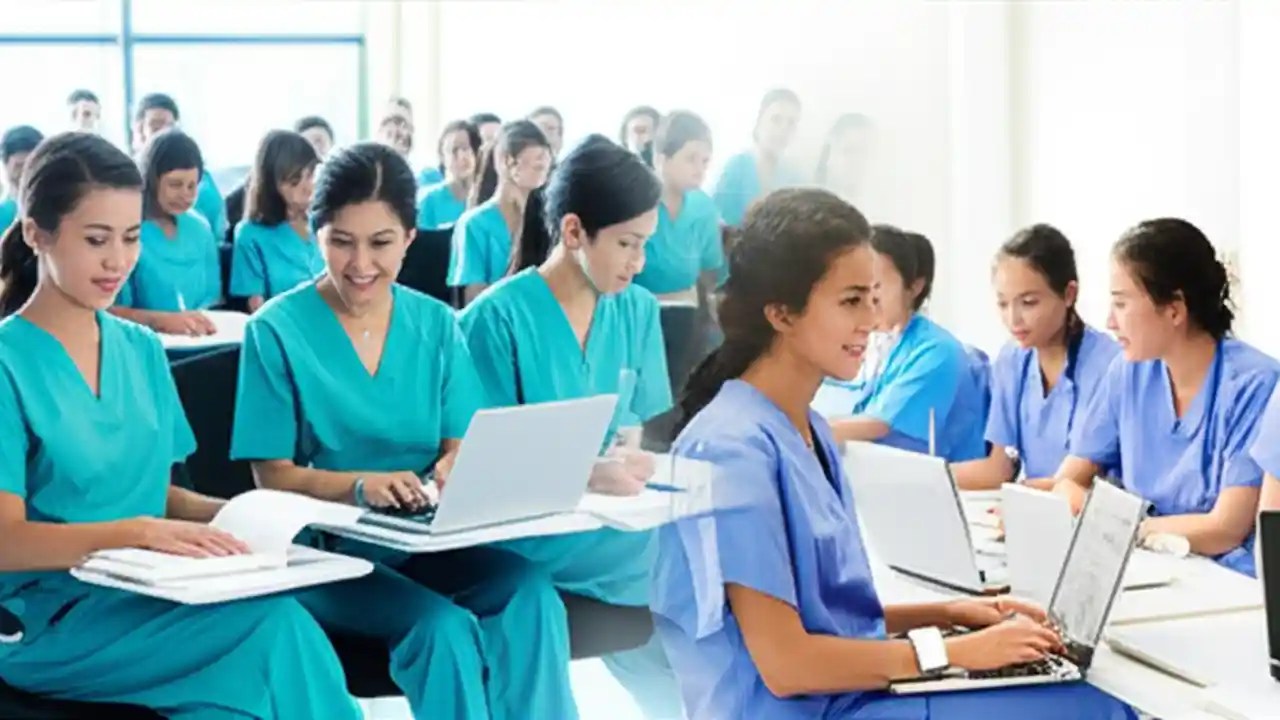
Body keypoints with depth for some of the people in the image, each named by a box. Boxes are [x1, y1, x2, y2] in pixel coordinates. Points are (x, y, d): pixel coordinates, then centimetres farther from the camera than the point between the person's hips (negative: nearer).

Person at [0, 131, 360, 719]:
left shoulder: (143, 351, 14)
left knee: (276, 622, -31)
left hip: (150, 596, 5)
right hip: (49, 623, -5)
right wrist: (136, 532, -26)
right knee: (275, 627, -31)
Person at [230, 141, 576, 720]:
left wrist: (449, 474, -18)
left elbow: (460, 446, 7)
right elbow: (273, 475, -5)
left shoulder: (436, 325, 9)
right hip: (325, 547, -3)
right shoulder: (277, 330, -3)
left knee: (532, 594, -26)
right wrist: (360, 486, -24)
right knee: (443, 625, -32)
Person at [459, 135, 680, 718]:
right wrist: (587, 475, -24)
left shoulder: (638, 311, 8)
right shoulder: (496, 318, -9)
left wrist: (625, 467, -12)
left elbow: (630, 434, 11)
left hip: (611, 519, 6)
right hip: (527, 530, -5)